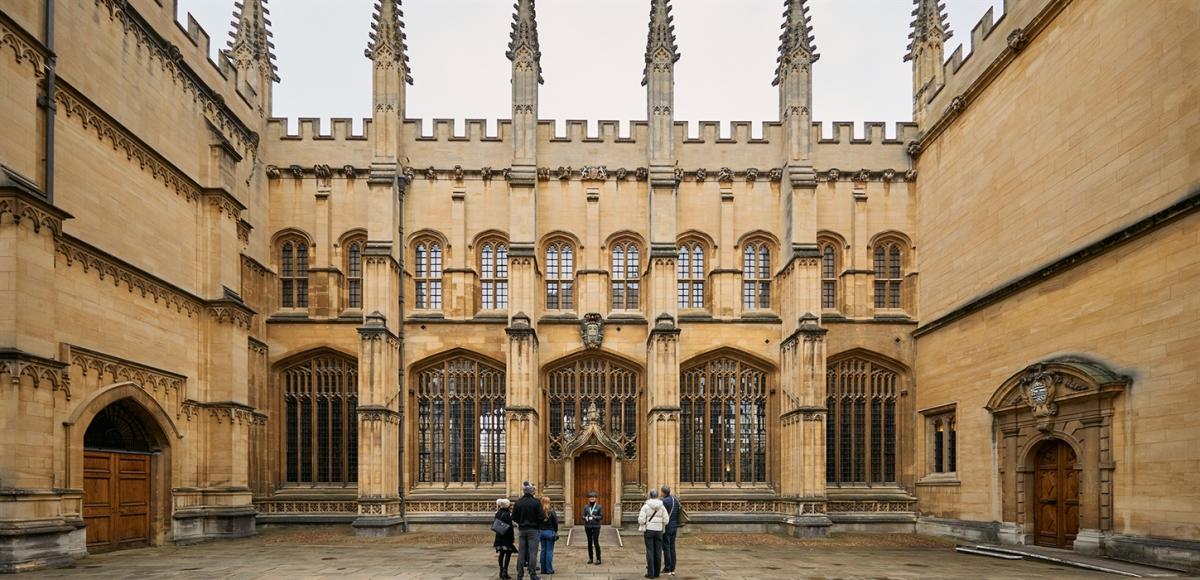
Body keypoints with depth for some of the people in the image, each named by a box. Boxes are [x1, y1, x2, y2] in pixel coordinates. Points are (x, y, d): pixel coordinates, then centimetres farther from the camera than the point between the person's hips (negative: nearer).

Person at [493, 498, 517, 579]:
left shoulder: (498, 514, 5)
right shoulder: (507, 514, -16)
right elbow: (510, 527, -16)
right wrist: (512, 538, -12)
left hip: (499, 537, 7)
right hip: (506, 538, -7)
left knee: (501, 554, 12)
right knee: (508, 554, -1)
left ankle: (501, 572, 17)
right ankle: (505, 572, -8)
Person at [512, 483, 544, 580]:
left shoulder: (518, 502, 0)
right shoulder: (536, 502, -9)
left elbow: (514, 517, 4)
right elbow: (540, 517, -11)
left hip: (522, 529, 3)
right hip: (533, 529, -3)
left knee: (521, 552, 9)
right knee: (532, 552, -1)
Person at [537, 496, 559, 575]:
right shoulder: (551, 511, -11)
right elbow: (555, 522, -5)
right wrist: (556, 531, 10)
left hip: (541, 532, 4)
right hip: (550, 532, -4)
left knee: (543, 550, 12)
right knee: (549, 551, 1)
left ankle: (543, 569, 15)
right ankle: (549, 570, 1)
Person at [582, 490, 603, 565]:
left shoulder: (599, 507, 0)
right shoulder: (586, 507, 7)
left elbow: (602, 517, -2)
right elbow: (583, 516, 7)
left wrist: (595, 517, -20)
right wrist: (585, 518, -16)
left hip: (596, 527, -3)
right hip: (588, 527, 3)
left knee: (596, 542, -8)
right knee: (589, 542, 7)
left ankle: (598, 559, -2)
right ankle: (590, 558, 15)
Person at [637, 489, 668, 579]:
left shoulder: (646, 506, -7)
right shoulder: (662, 506, 0)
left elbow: (641, 519, -12)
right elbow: (665, 520, -4)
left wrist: (642, 531, 2)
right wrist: (662, 530, 11)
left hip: (649, 530, -2)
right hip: (658, 531, 3)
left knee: (650, 552, -1)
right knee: (658, 552, 9)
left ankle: (650, 573, -2)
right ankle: (657, 572, 13)